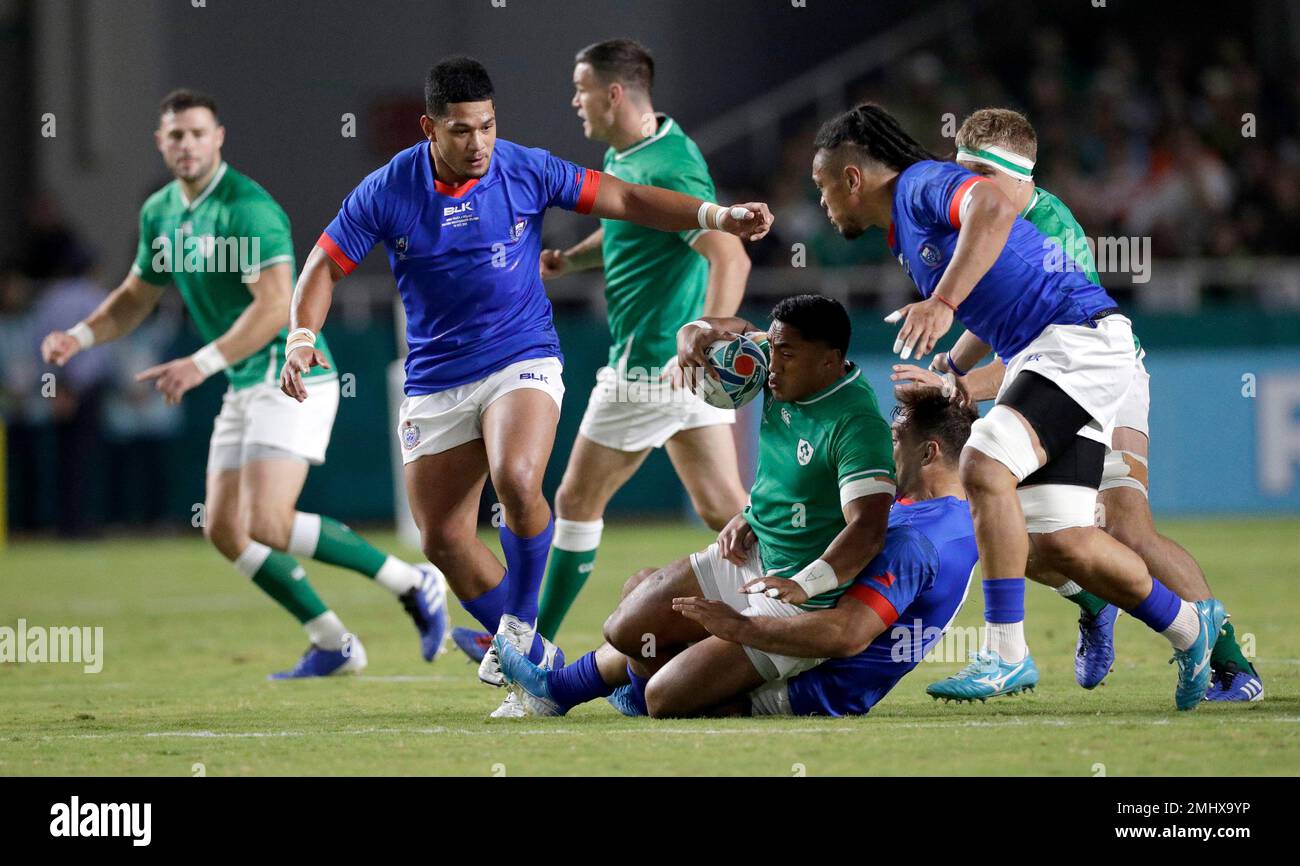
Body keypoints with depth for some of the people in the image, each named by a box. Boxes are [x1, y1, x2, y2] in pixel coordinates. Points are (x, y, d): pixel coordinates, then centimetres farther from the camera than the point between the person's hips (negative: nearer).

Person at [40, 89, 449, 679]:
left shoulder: (247, 208, -17)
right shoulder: (160, 213, 10)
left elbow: (275, 305, -26)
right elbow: (137, 297, 24)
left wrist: (201, 364, -30)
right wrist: (80, 337, 6)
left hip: (291, 378, -9)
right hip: (243, 388, 9)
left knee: (266, 525, -20)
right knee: (224, 530, 4)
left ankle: (412, 584, -8)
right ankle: (332, 644, 12)